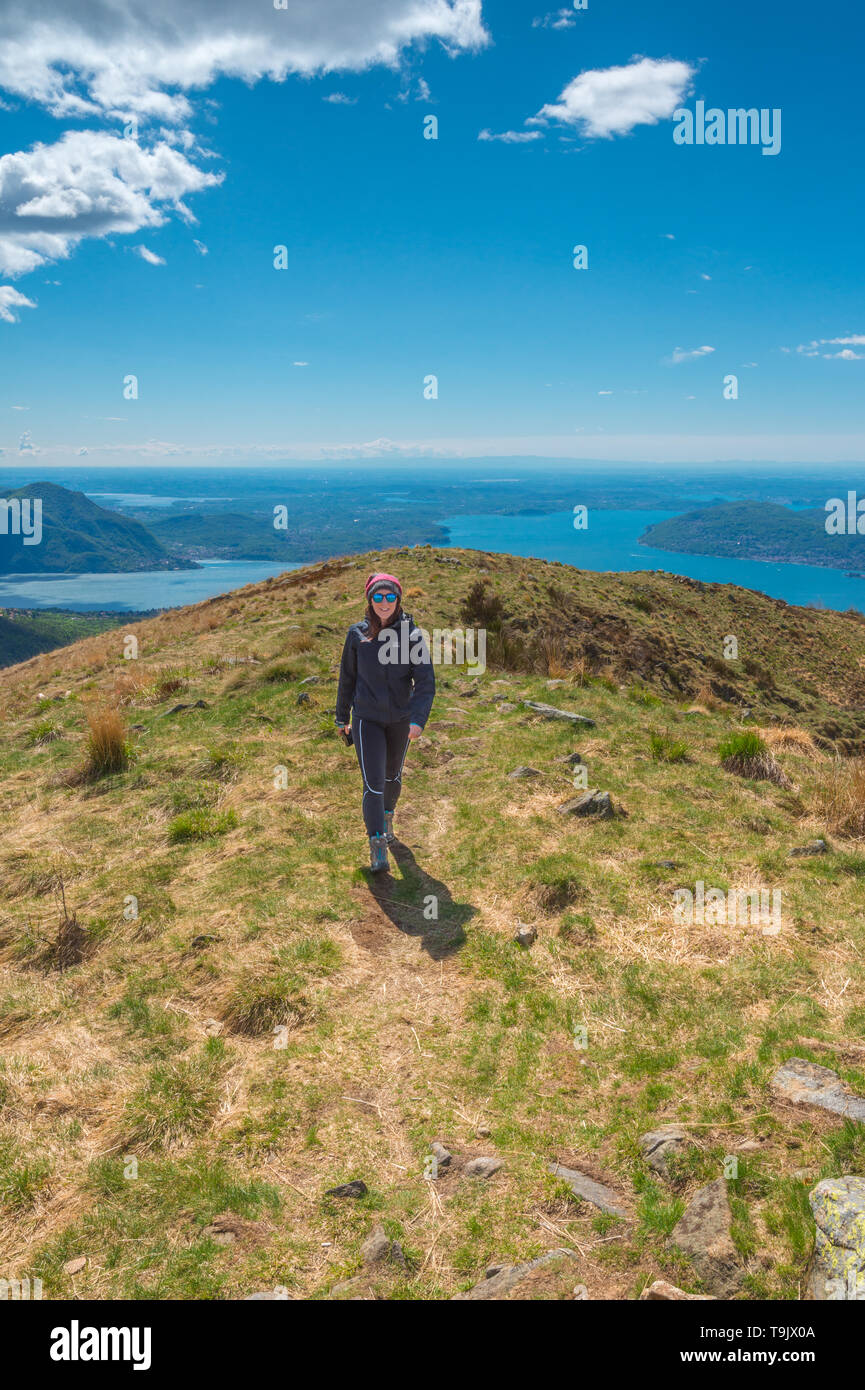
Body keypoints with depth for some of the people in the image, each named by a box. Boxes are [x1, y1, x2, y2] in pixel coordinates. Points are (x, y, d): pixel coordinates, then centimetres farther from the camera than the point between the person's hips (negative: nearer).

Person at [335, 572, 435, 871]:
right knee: (373, 783, -10)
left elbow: (425, 682, -14)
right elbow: (347, 678, 6)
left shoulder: (412, 634, -9)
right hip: (367, 719, -1)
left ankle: (387, 817, 48)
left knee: (393, 775, 21)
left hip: (400, 719, 1)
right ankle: (377, 846, -2)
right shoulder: (357, 634, -5)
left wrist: (418, 720, -28)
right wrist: (342, 718, 11)